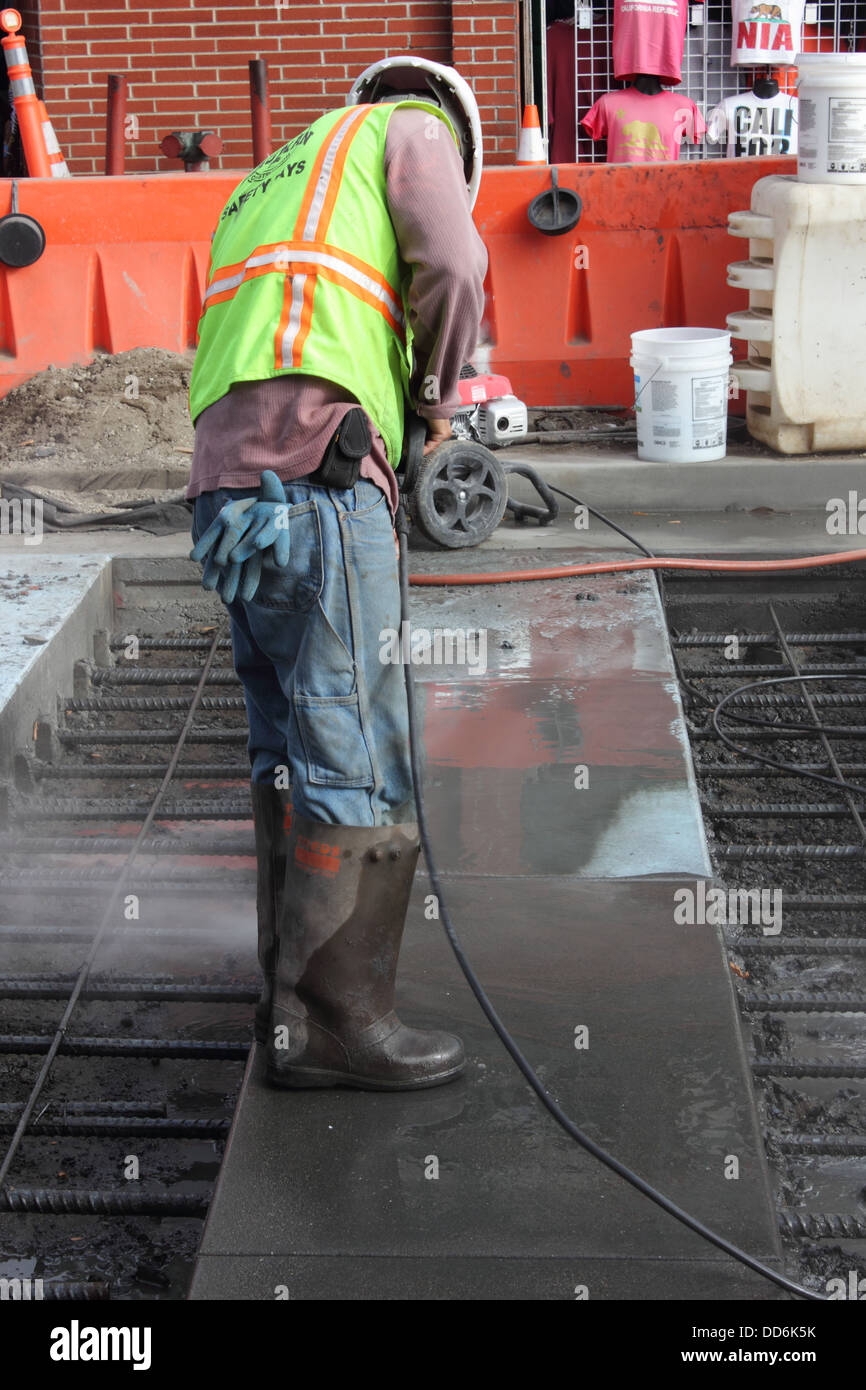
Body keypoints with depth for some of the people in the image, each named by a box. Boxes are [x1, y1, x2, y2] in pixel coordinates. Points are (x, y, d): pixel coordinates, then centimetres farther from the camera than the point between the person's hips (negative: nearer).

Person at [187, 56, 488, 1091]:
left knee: (290, 757, 14)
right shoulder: (414, 128, 14)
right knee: (357, 763, -7)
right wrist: (437, 398, 11)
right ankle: (331, 1023, -3)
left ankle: (293, 994, 21)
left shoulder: (274, 180, 36)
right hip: (315, 477, -9)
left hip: (226, 490, 9)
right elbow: (451, 268, -4)